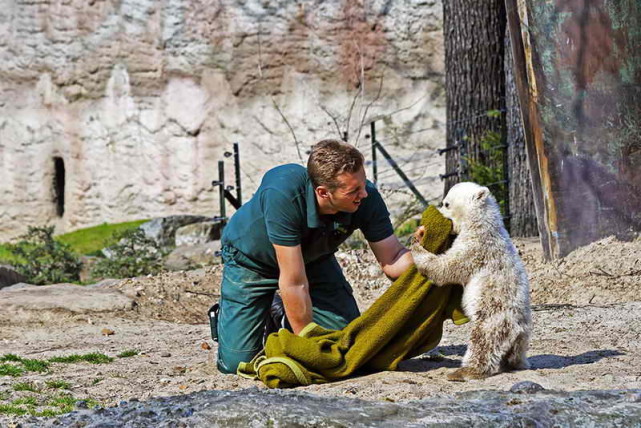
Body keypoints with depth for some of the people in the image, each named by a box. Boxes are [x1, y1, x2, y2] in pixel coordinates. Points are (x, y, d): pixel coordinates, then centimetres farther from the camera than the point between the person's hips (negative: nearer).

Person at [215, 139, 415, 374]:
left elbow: (392, 260, -22)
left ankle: (285, 318, 23)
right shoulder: (282, 193, -43)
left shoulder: (367, 199, -30)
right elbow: (294, 283, -38)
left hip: (312, 258, 4)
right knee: (235, 362, -11)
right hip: (251, 258, -4)